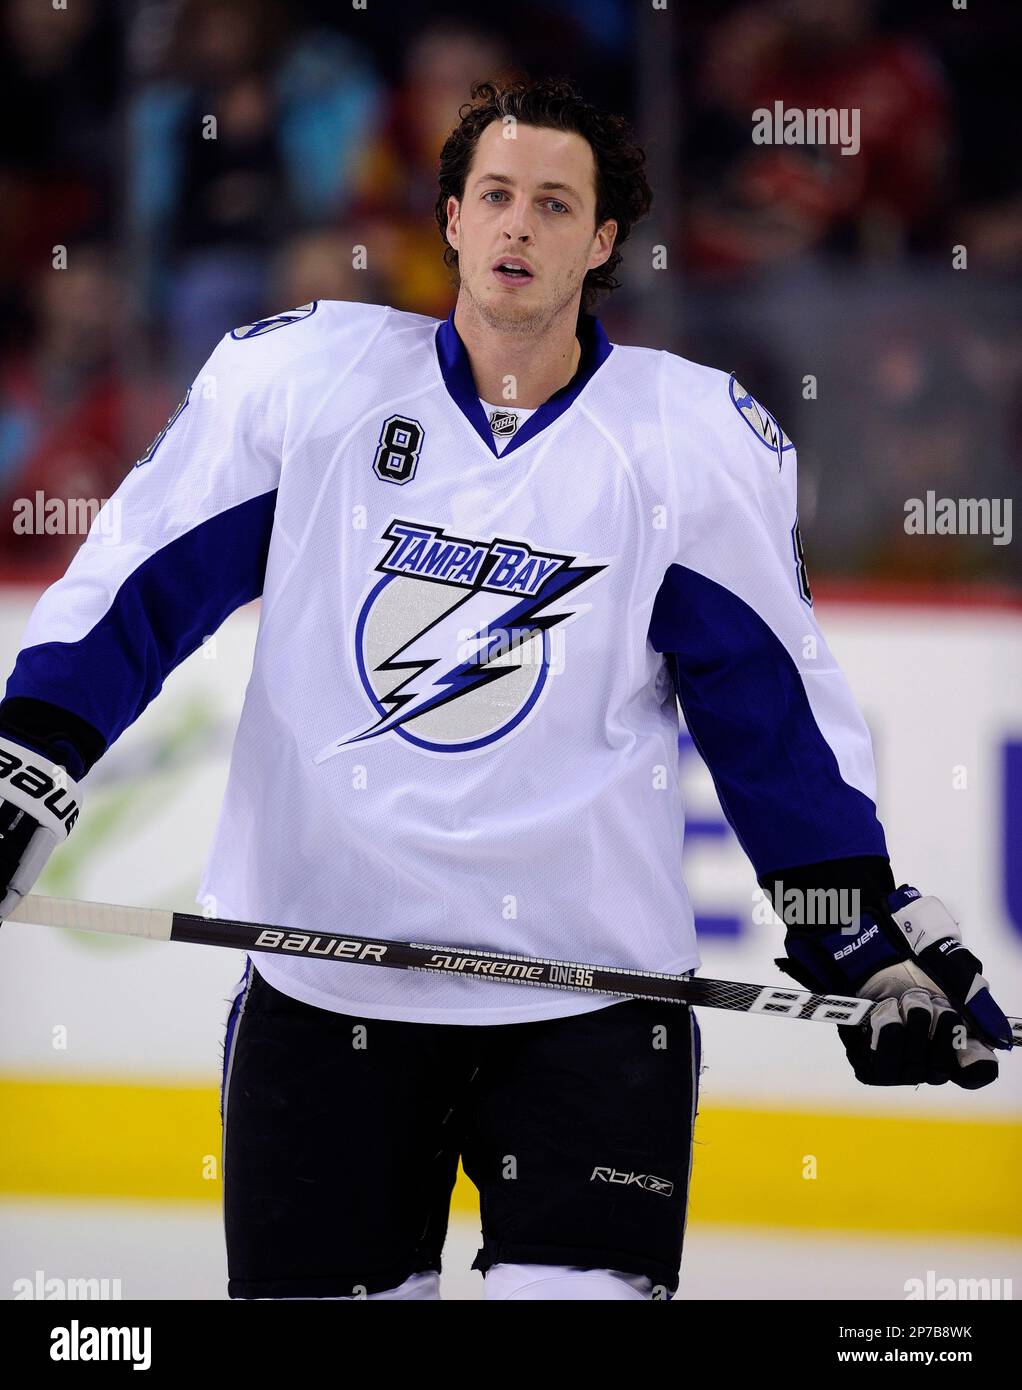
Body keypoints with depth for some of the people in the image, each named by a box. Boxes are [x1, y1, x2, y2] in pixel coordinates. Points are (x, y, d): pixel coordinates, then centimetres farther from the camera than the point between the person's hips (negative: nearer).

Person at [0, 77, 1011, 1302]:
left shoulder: (696, 441, 2)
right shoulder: (304, 375, 1)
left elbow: (772, 698, 7)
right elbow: (143, 579, 5)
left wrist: (870, 936, 5)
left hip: (593, 988, -1)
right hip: (319, 986, 1)